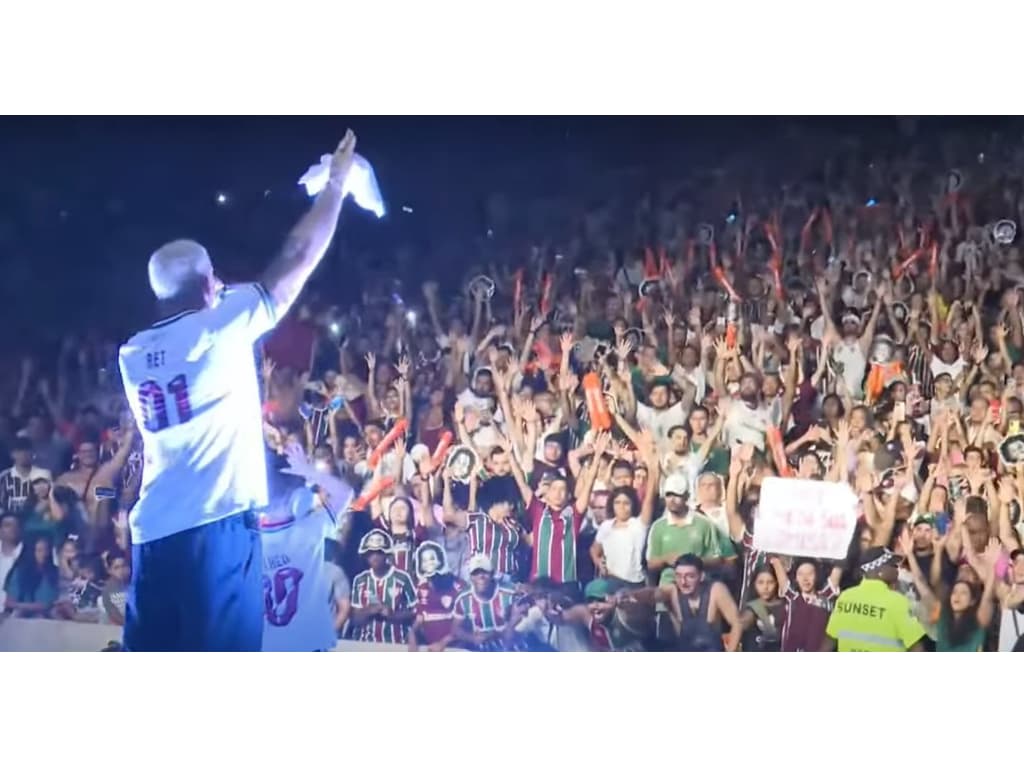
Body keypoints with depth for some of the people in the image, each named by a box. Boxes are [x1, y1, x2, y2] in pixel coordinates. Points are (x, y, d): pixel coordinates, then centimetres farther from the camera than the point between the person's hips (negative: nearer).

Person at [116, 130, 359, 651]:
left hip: (152, 532, 6)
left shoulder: (132, 353, 13)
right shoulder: (220, 328, -4)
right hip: (215, 528, -6)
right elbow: (298, 259, 2)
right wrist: (336, 183, 14)